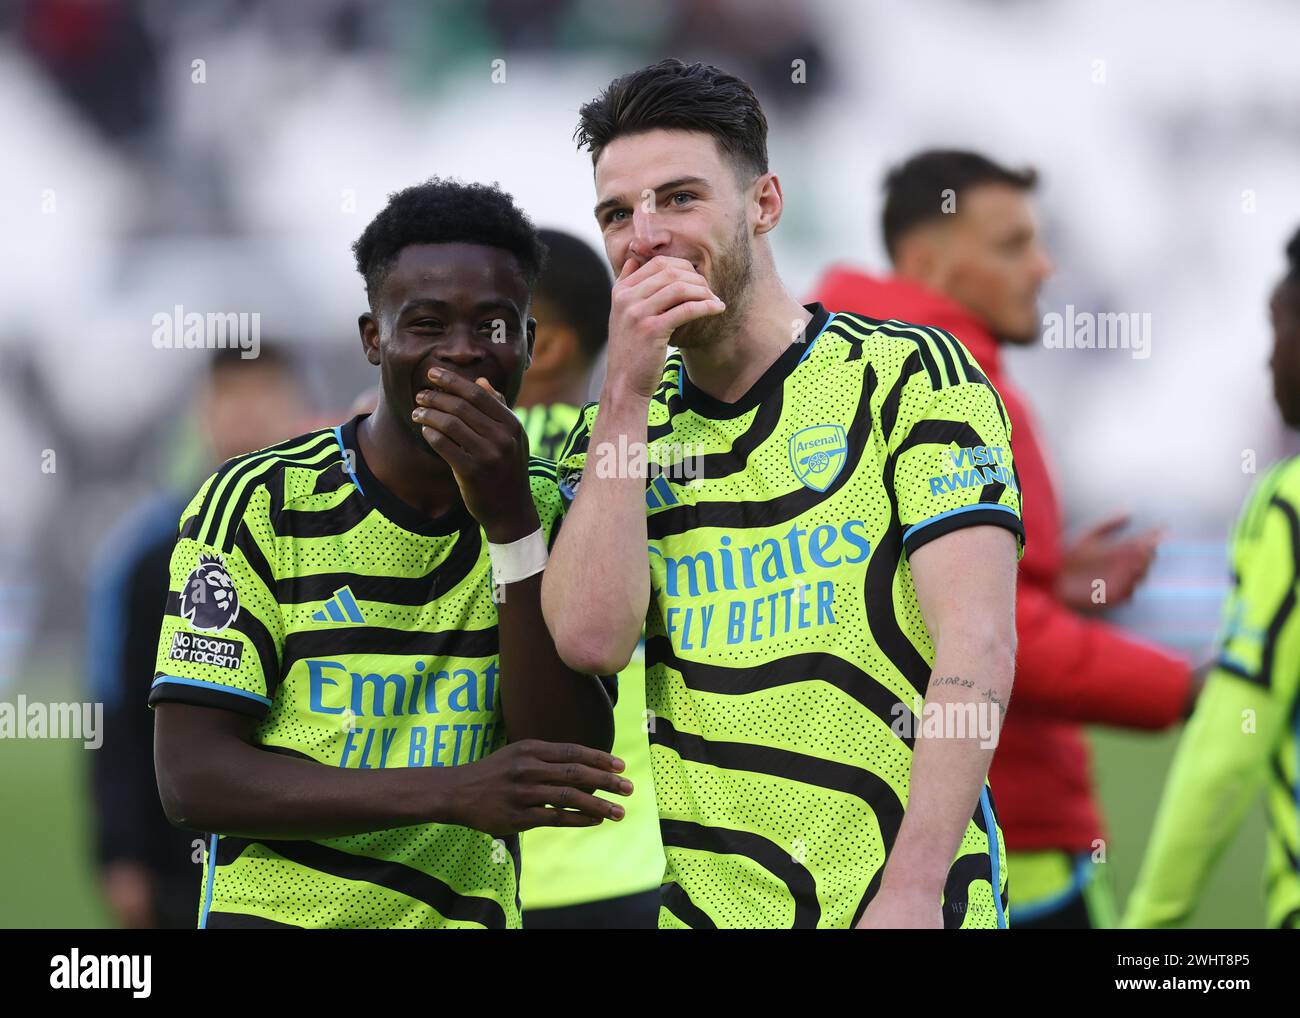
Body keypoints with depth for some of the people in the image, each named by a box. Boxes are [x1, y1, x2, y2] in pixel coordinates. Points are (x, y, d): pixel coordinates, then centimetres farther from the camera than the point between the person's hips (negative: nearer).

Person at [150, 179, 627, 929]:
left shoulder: (556, 514, 1)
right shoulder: (258, 506, -8)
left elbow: (572, 763, -10)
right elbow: (191, 778, -15)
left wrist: (510, 524, -19)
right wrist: (451, 792, -24)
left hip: (469, 911, 3)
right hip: (282, 911, -3)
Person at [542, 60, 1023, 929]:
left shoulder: (912, 374, -2)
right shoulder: (623, 424, 10)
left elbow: (979, 646, -12)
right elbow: (590, 641, -7)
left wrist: (911, 889, -22)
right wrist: (627, 391, -8)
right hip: (704, 905, 4)